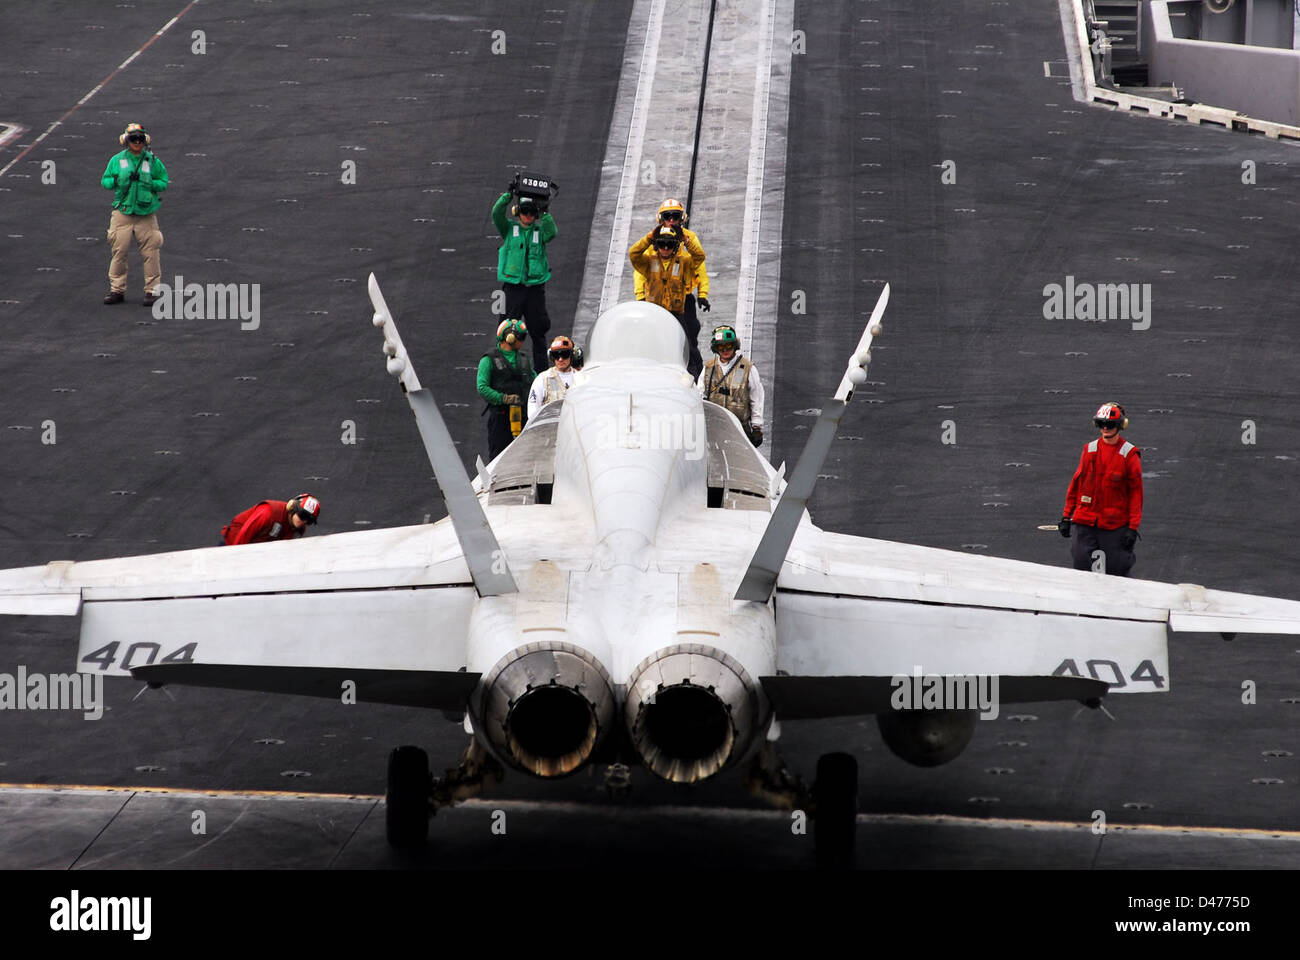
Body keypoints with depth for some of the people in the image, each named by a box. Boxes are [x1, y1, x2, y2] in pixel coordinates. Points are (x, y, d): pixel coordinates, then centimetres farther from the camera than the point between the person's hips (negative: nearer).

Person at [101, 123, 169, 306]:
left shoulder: (153, 161, 4)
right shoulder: (117, 160, 6)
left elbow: (164, 182, 6)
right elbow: (105, 181, 8)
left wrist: (148, 183, -11)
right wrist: (119, 180, -12)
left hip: (146, 214, -1)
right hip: (122, 213, 1)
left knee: (150, 253, -2)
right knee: (119, 251, 1)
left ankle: (152, 290, 6)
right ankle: (117, 289, 11)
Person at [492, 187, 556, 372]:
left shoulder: (540, 230, 9)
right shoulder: (509, 228, 8)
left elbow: (551, 233, -11)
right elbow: (497, 213, -7)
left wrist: (545, 212, -14)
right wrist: (508, 194, -12)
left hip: (535, 285, 1)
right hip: (514, 285, -1)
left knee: (538, 329, 4)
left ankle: (540, 368, 10)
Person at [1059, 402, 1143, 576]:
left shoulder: (1129, 454, -4)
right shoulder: (1090, 449, 7)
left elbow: (1136, 491, -3)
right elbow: (1076, 483, 14)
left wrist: (1133, 527, -8)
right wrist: (1066, 516, 11)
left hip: (1115, 523, -3)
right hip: (1086, 521, 3)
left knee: (1117, 569, -2)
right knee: (1082, 565, 0)